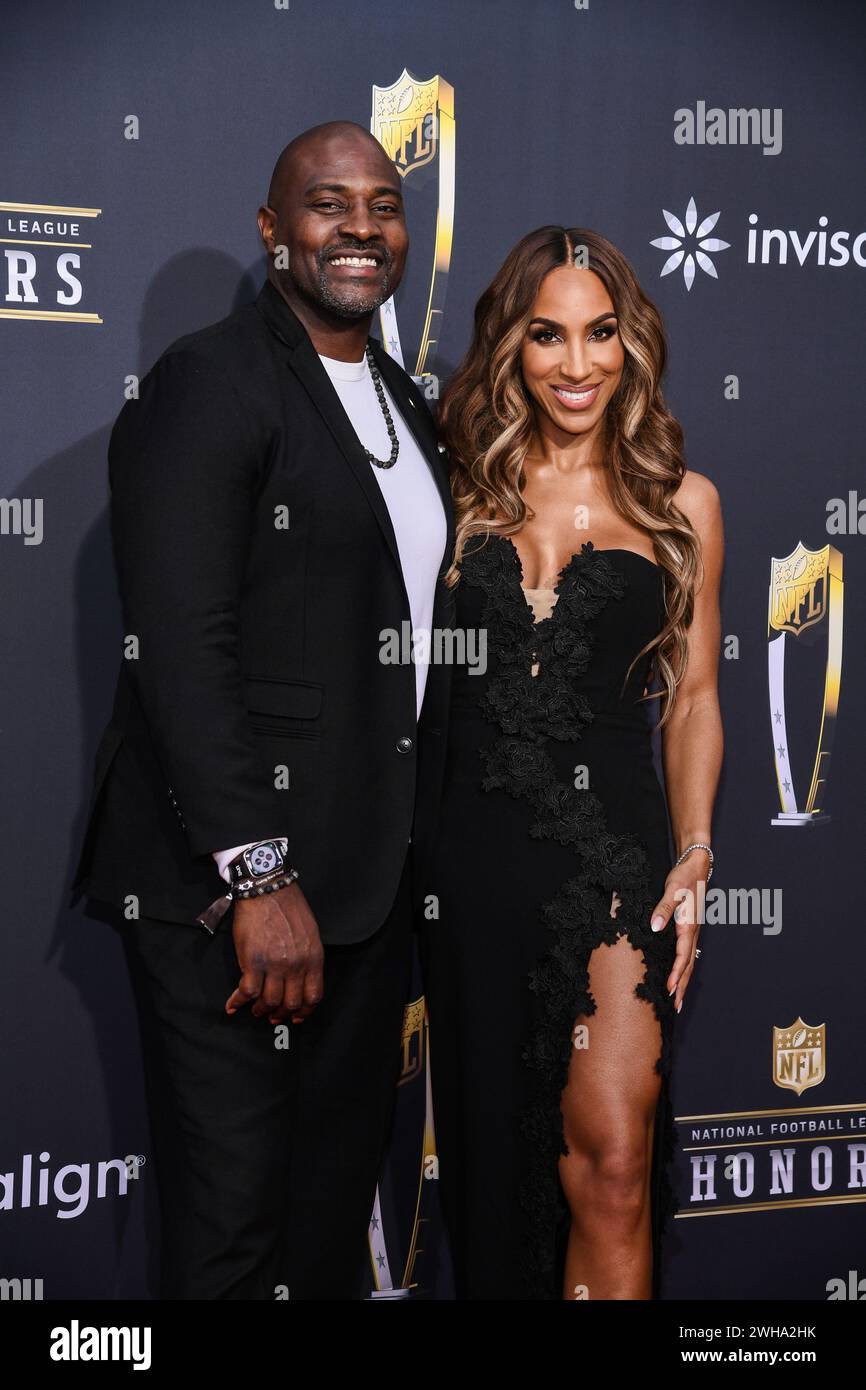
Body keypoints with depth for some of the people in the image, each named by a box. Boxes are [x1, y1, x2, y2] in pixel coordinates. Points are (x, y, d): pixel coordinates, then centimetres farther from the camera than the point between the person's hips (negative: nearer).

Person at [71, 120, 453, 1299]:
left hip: (368, 879, 8)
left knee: (337, 1201, 18)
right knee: (233, 1225, 2)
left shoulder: (402, 404, 15)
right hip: (231, 889, -8)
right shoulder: (210, 384, -11)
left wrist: (401, 856, 12)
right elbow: (181, 651, -19)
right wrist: (257, 874, -22)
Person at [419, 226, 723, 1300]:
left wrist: (693, 854, -2)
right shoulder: (465, 493, 8)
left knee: (611, 1162, -10)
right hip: (476, 850, 2)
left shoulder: (680, 503, 6)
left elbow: (693, 697, 9)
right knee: (495, 1146, 10)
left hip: (619, 844, -2)